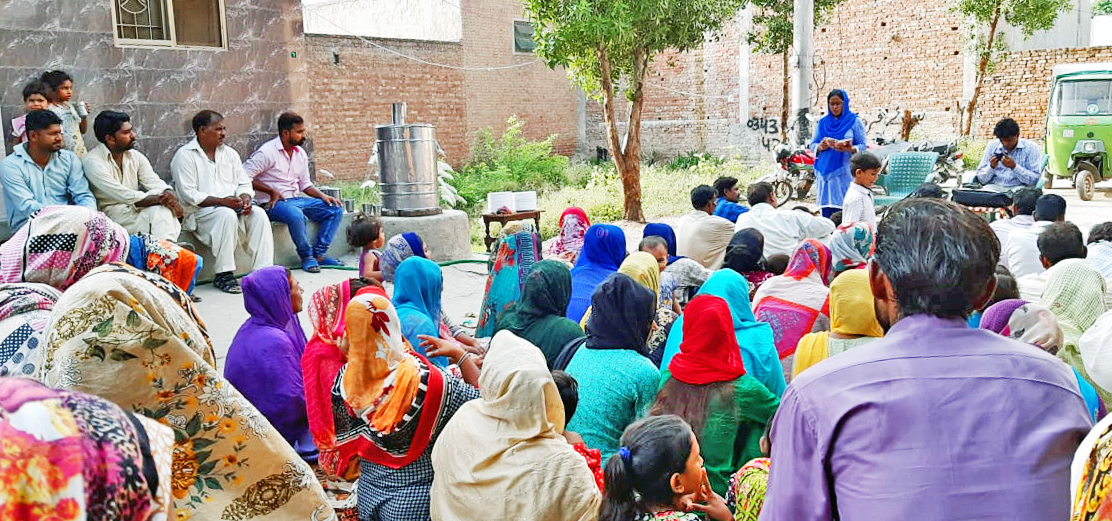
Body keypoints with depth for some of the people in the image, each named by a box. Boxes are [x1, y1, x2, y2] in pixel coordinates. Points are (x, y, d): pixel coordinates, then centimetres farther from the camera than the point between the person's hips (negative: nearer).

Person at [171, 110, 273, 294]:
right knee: (227, 215, -36)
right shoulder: (184, 156, -2)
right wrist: (221, 201, -22)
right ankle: (223, 275, -29)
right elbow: (188, 194, -12)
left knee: (259, 215, -23)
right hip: (200, 212, -5)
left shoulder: (230, 153, 18)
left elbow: (244, 183, 16)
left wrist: (245, 198, -9)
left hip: (234, 208, 6)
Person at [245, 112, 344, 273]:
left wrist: (323, 196, 2)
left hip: (296, 200, 8)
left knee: (336, 209, -5)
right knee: (296, 215, -39)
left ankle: (319, 254, -8)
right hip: (274, 203, -8)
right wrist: (272, 191, -14)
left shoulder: (301, 154, 12)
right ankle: (306, 256, -16)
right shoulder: (267, 152, -11)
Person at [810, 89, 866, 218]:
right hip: (825, 172, 3)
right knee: (827, 209, -2)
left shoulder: (854, 121, 6)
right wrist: (820, 147, -10)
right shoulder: (823, 122, 17)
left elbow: (863, 146, 1)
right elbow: (812, 145, 13)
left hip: (845, 172, -3)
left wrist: (850, 149, -21)